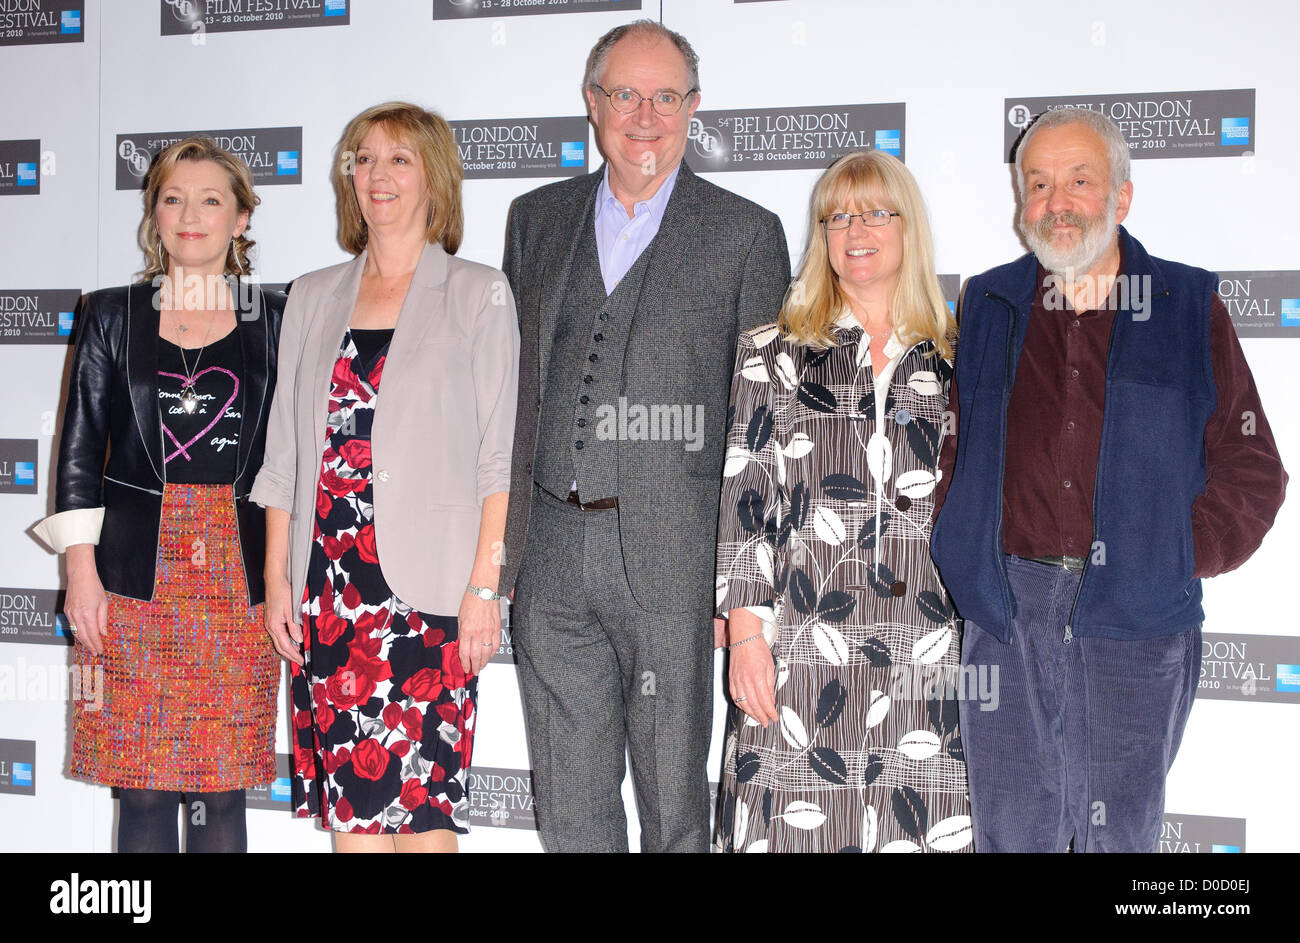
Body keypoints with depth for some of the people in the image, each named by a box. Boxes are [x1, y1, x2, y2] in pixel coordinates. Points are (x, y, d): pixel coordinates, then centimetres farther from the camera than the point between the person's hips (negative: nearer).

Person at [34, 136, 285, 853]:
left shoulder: (273, 321, 8)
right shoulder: (113, 316, 8)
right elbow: (81, 446, 6)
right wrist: (81, 570, -2)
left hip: (239, 573, 0)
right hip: (135, 572, 0)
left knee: (220, 791, 2)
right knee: (143, 788, 1)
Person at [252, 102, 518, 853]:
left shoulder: (479, 294, 3)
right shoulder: (314, 298, 15)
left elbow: (498, 456, -2)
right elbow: (286, 454, 15)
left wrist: (485, 586, -9)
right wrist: (277, 579, 8)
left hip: (426, 585, -4)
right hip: (329, 585, 4)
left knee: (420, 805, -6)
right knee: (348, 807, 5)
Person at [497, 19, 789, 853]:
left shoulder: (745, 234, 1)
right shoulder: (537, 219, 12)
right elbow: (512, 385, 14)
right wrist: (496, 543, 9)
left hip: (674, 561, -3)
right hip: (550, 560, 4)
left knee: (675, 799, 7)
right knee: (568, 802, 12)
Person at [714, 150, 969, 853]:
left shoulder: (954, 361, 13)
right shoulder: (772, 354, 8)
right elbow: (743, 499, 2)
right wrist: (745, 632, -6)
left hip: (930, 657, 2)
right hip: (801, 652, -1)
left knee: (921, 828, 0)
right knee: (802, 825, -2)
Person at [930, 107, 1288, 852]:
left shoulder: (1189, 308, 6)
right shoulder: (987, 307, 11)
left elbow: (1252, 468, 5)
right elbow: (949, 448, 16)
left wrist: (1180, 560, -6)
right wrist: (959, 553, 2)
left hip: (1138, 622, -1)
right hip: (1007, 610, 2)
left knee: (1122, 829, 6)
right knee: (1012, 827, 6)